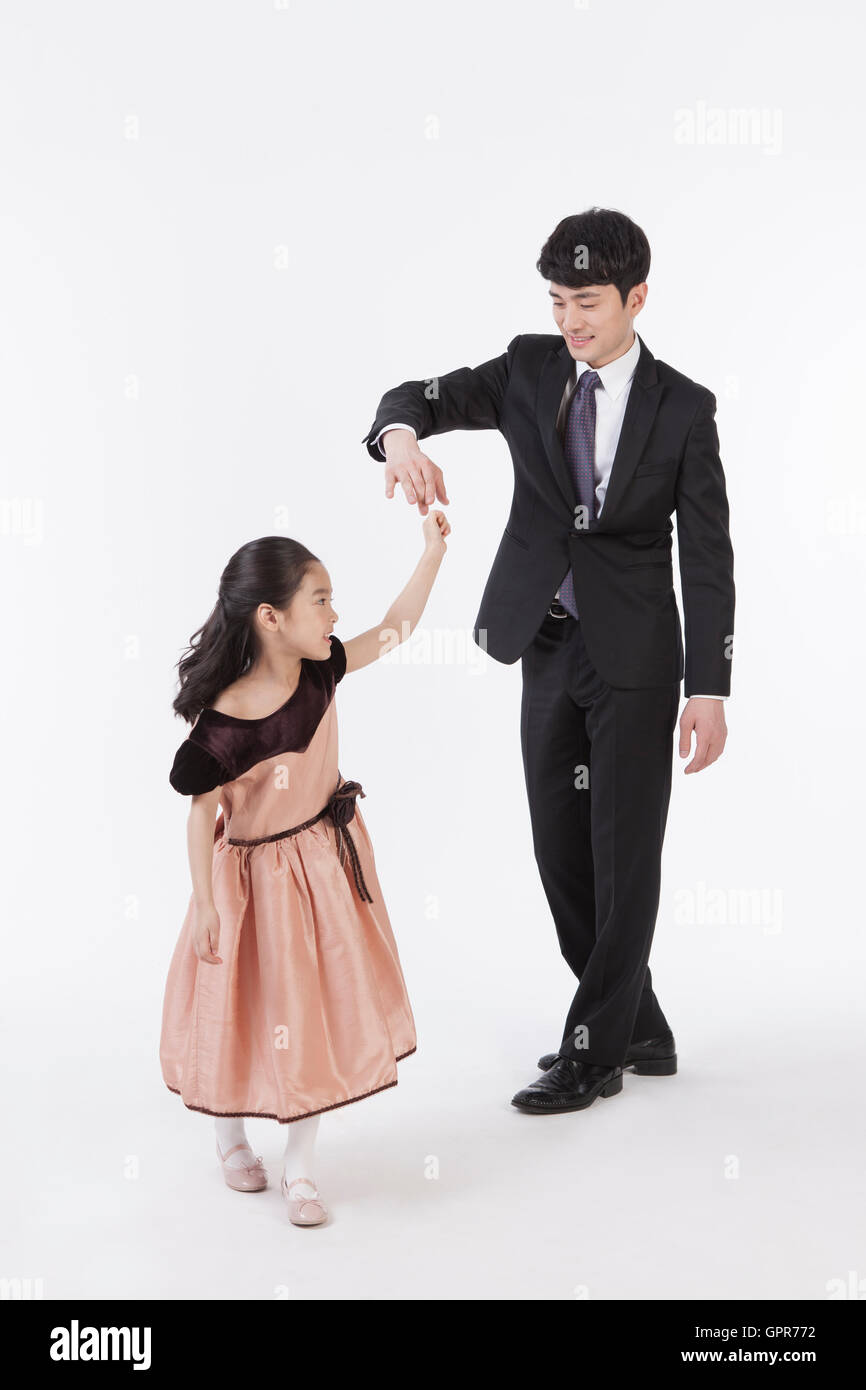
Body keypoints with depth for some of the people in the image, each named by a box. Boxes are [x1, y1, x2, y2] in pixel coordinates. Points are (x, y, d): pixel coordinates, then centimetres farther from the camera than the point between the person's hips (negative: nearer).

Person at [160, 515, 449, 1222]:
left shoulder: (319, 670, -11)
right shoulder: (223, 725, -27)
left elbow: (394, 629, 3)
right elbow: (202, 814, -16)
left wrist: (433, 552, -3)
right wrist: (205, 904, -14)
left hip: (327, 861, 6)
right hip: (254, 876, -6)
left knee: (322, 1010, 11)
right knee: (244, 1006, 11)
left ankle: (300, 1164, 27)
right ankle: (231, 1137, 40)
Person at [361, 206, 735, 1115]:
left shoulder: (681, 408, -5)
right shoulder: (531, 370, 4)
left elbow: (707, 557, -7)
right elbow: (427, 396, -5)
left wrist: (708, 689, -13)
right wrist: (401, 436, -31)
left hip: (634, 657, -4)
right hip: (547, 648, 5)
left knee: (624, 853, 1)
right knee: (560, 852, 10)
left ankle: (594, 1051, 14)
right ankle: (639, 1030, 26)